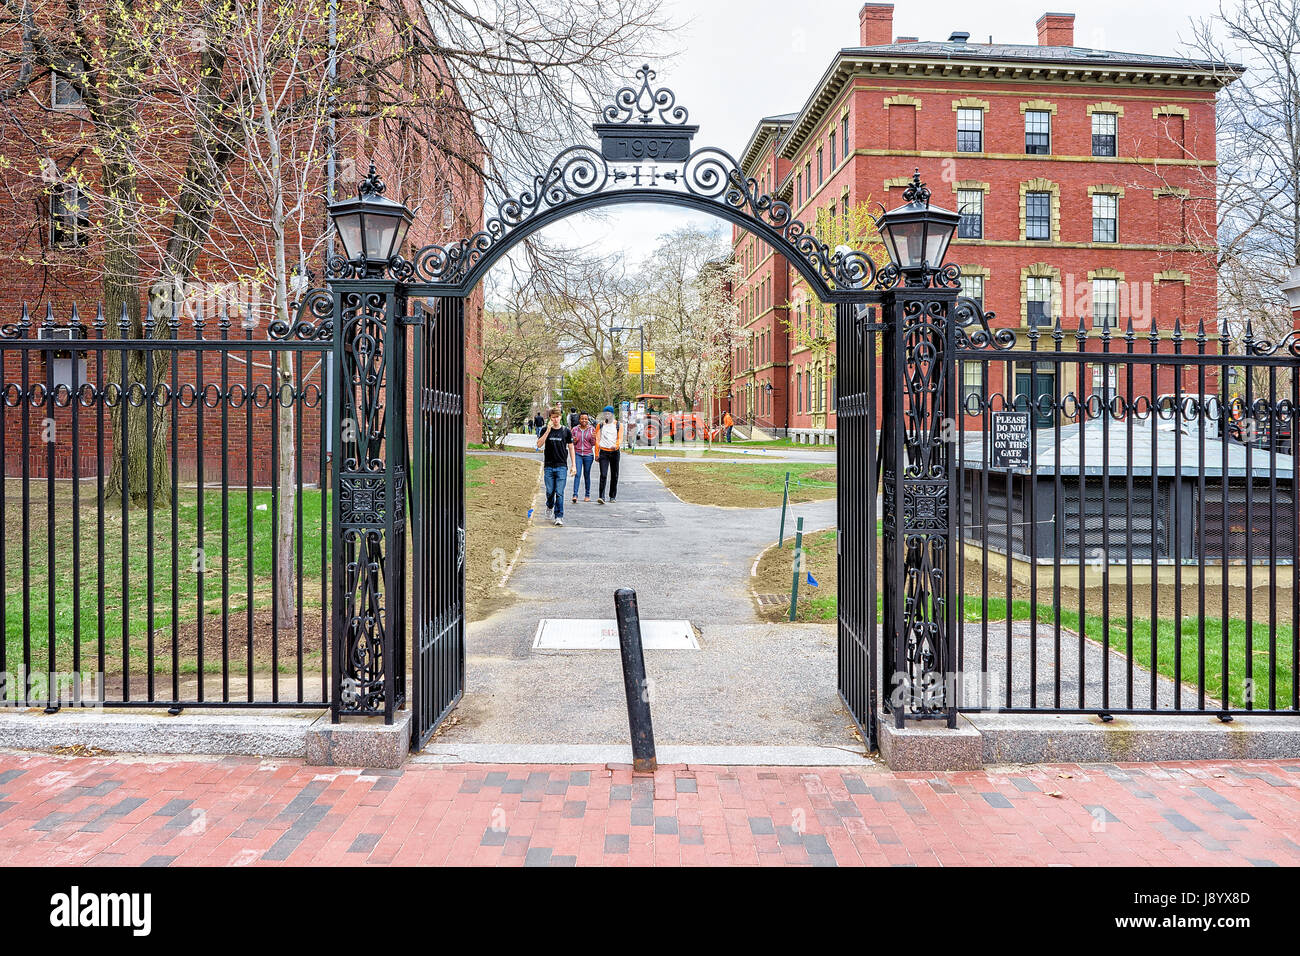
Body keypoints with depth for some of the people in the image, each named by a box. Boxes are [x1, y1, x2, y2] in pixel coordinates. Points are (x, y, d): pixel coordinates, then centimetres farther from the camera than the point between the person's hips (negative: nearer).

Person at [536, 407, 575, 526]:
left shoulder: (566, 431, 4)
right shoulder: (545, 430, 5)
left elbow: (571, 448, 8)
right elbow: (539, 444, -8)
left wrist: (573, 465, 3)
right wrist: (548, 430, -15)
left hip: (561, 466, -1)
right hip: (548, 466, 1)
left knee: (559, 493, -7)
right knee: (550, 491, 7)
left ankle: (559, 517, -3)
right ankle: (550, 505, 37)